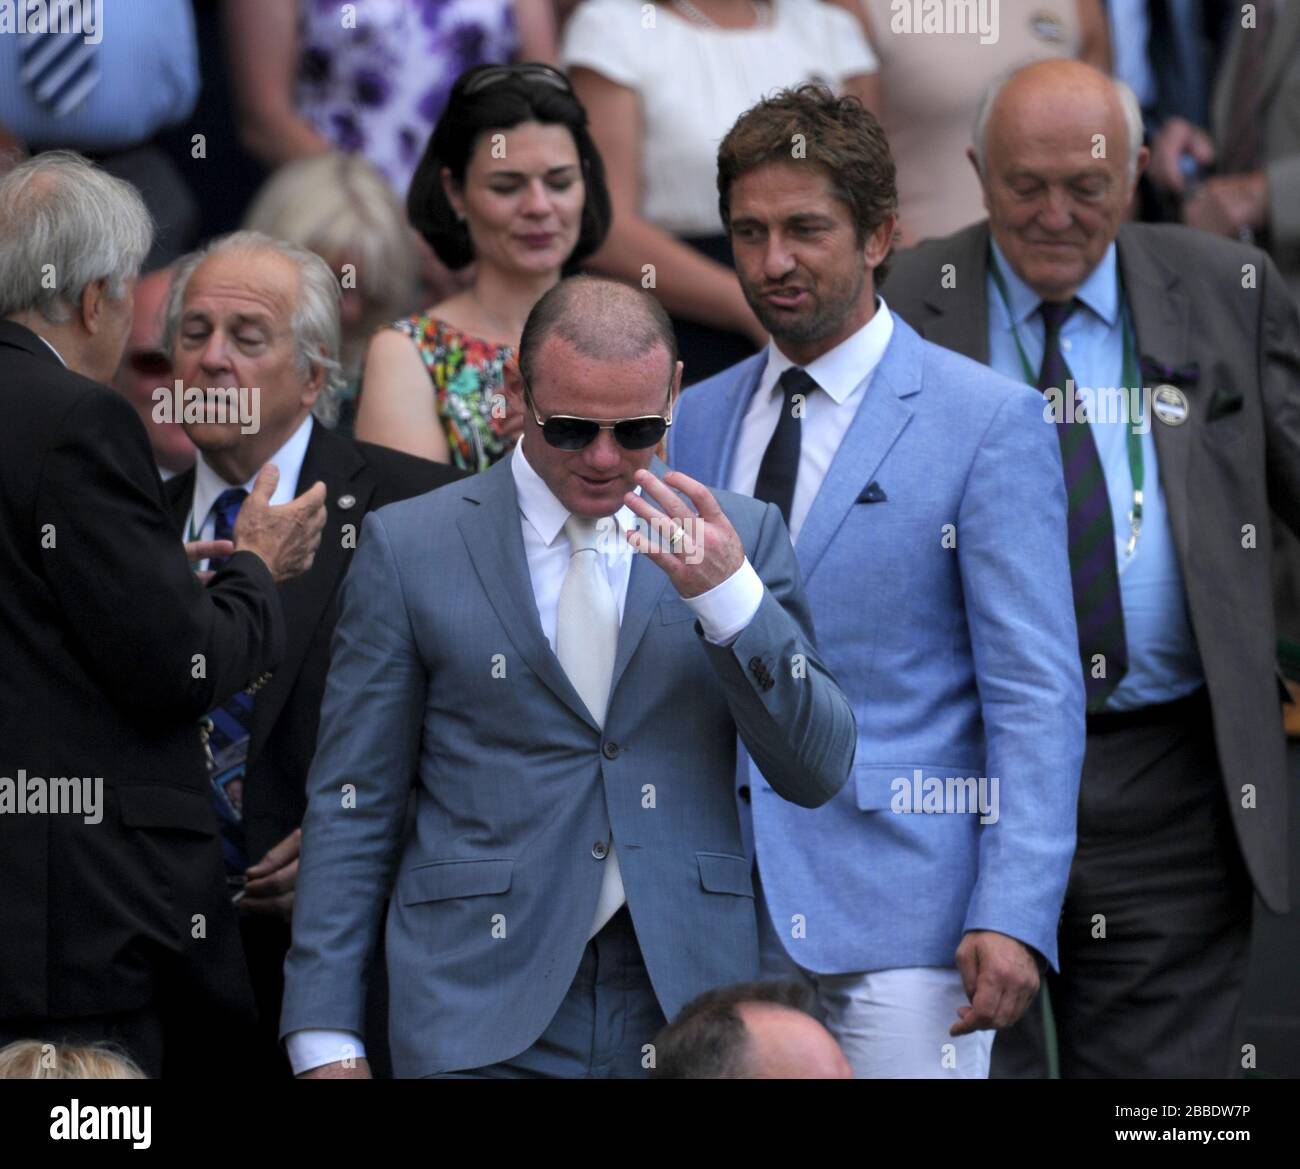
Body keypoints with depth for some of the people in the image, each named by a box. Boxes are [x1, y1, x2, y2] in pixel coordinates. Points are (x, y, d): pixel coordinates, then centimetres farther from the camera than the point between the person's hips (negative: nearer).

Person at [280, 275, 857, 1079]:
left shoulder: (742, 538, 7)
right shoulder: (411, 548, 3)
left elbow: (820, 773, 1)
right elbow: (353, 806, 3)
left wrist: (729, 595, -12)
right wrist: (326, 1038, -3)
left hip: (684, 1011, 2)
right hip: (486, 1020, -1)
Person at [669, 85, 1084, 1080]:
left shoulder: (988, 420, -3)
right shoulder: (699, 420, 14)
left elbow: (1037, 694, -7)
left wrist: (1015, 917, -15)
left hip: (902, 915, -5)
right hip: (727, 913, 5)